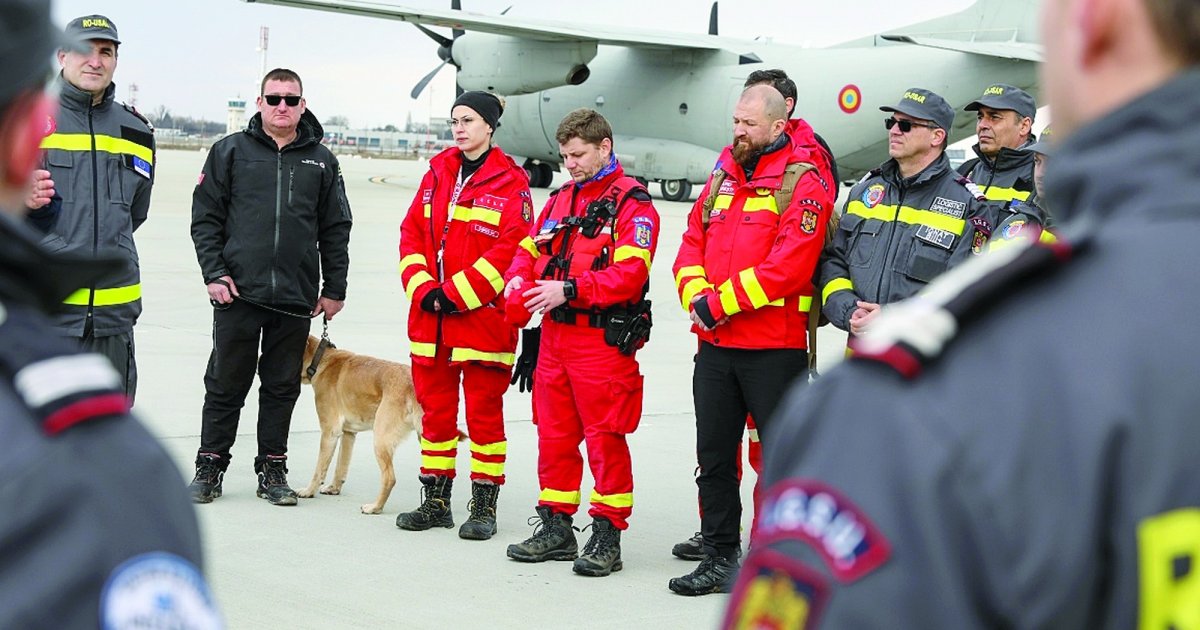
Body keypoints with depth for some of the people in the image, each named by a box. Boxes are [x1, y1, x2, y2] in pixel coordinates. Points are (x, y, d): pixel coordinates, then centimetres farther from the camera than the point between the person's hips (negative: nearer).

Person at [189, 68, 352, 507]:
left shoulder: (321, 161, 11)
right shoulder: (231, 151, 5)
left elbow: (336, 230, 13)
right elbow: (205, 216, 5)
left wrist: (334, 289, 10)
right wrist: (214, 273, -5)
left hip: (296, 297, 2)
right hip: (237, 291, -2)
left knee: (282, 387, 8)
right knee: (226, 384, 4)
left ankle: (273, 469, 17)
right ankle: (210, 466, 15)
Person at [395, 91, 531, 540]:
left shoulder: (511, 182, -4)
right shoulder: (438, 173, 12)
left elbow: (510, 249, -12)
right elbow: (412, 233, 10)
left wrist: (456, 294, -15)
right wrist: (423, 289, -5)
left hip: (483, 315, -5)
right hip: (430, 317, 5)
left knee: (483, 412, 2)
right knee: (435, 409, 11)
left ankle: (484, 506, 11)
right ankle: (436, 502, 21)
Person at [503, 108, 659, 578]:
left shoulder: (632, 204, -7)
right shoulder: (561, 200, 17)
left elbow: (630, 272, -18)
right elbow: (529, 248, 22)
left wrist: (569, 289, -24)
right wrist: (518, 279, -1)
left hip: (603, 340, -7)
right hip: (555, 335, 7)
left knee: (604, 438, -3)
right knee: (553, 434, 11)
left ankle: (607, 536, 5)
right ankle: (556, 528, 21)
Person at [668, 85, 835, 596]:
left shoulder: (802, 183, -8)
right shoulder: (722, 178, 14)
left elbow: (791, 265, -19)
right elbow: (692, 244, 12)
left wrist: (721, 302, -17)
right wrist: (697, 295, -8)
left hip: (774, 348, -7)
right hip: (715, 345, 7)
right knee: (713, 456, 11)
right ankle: (720, 559, 22)